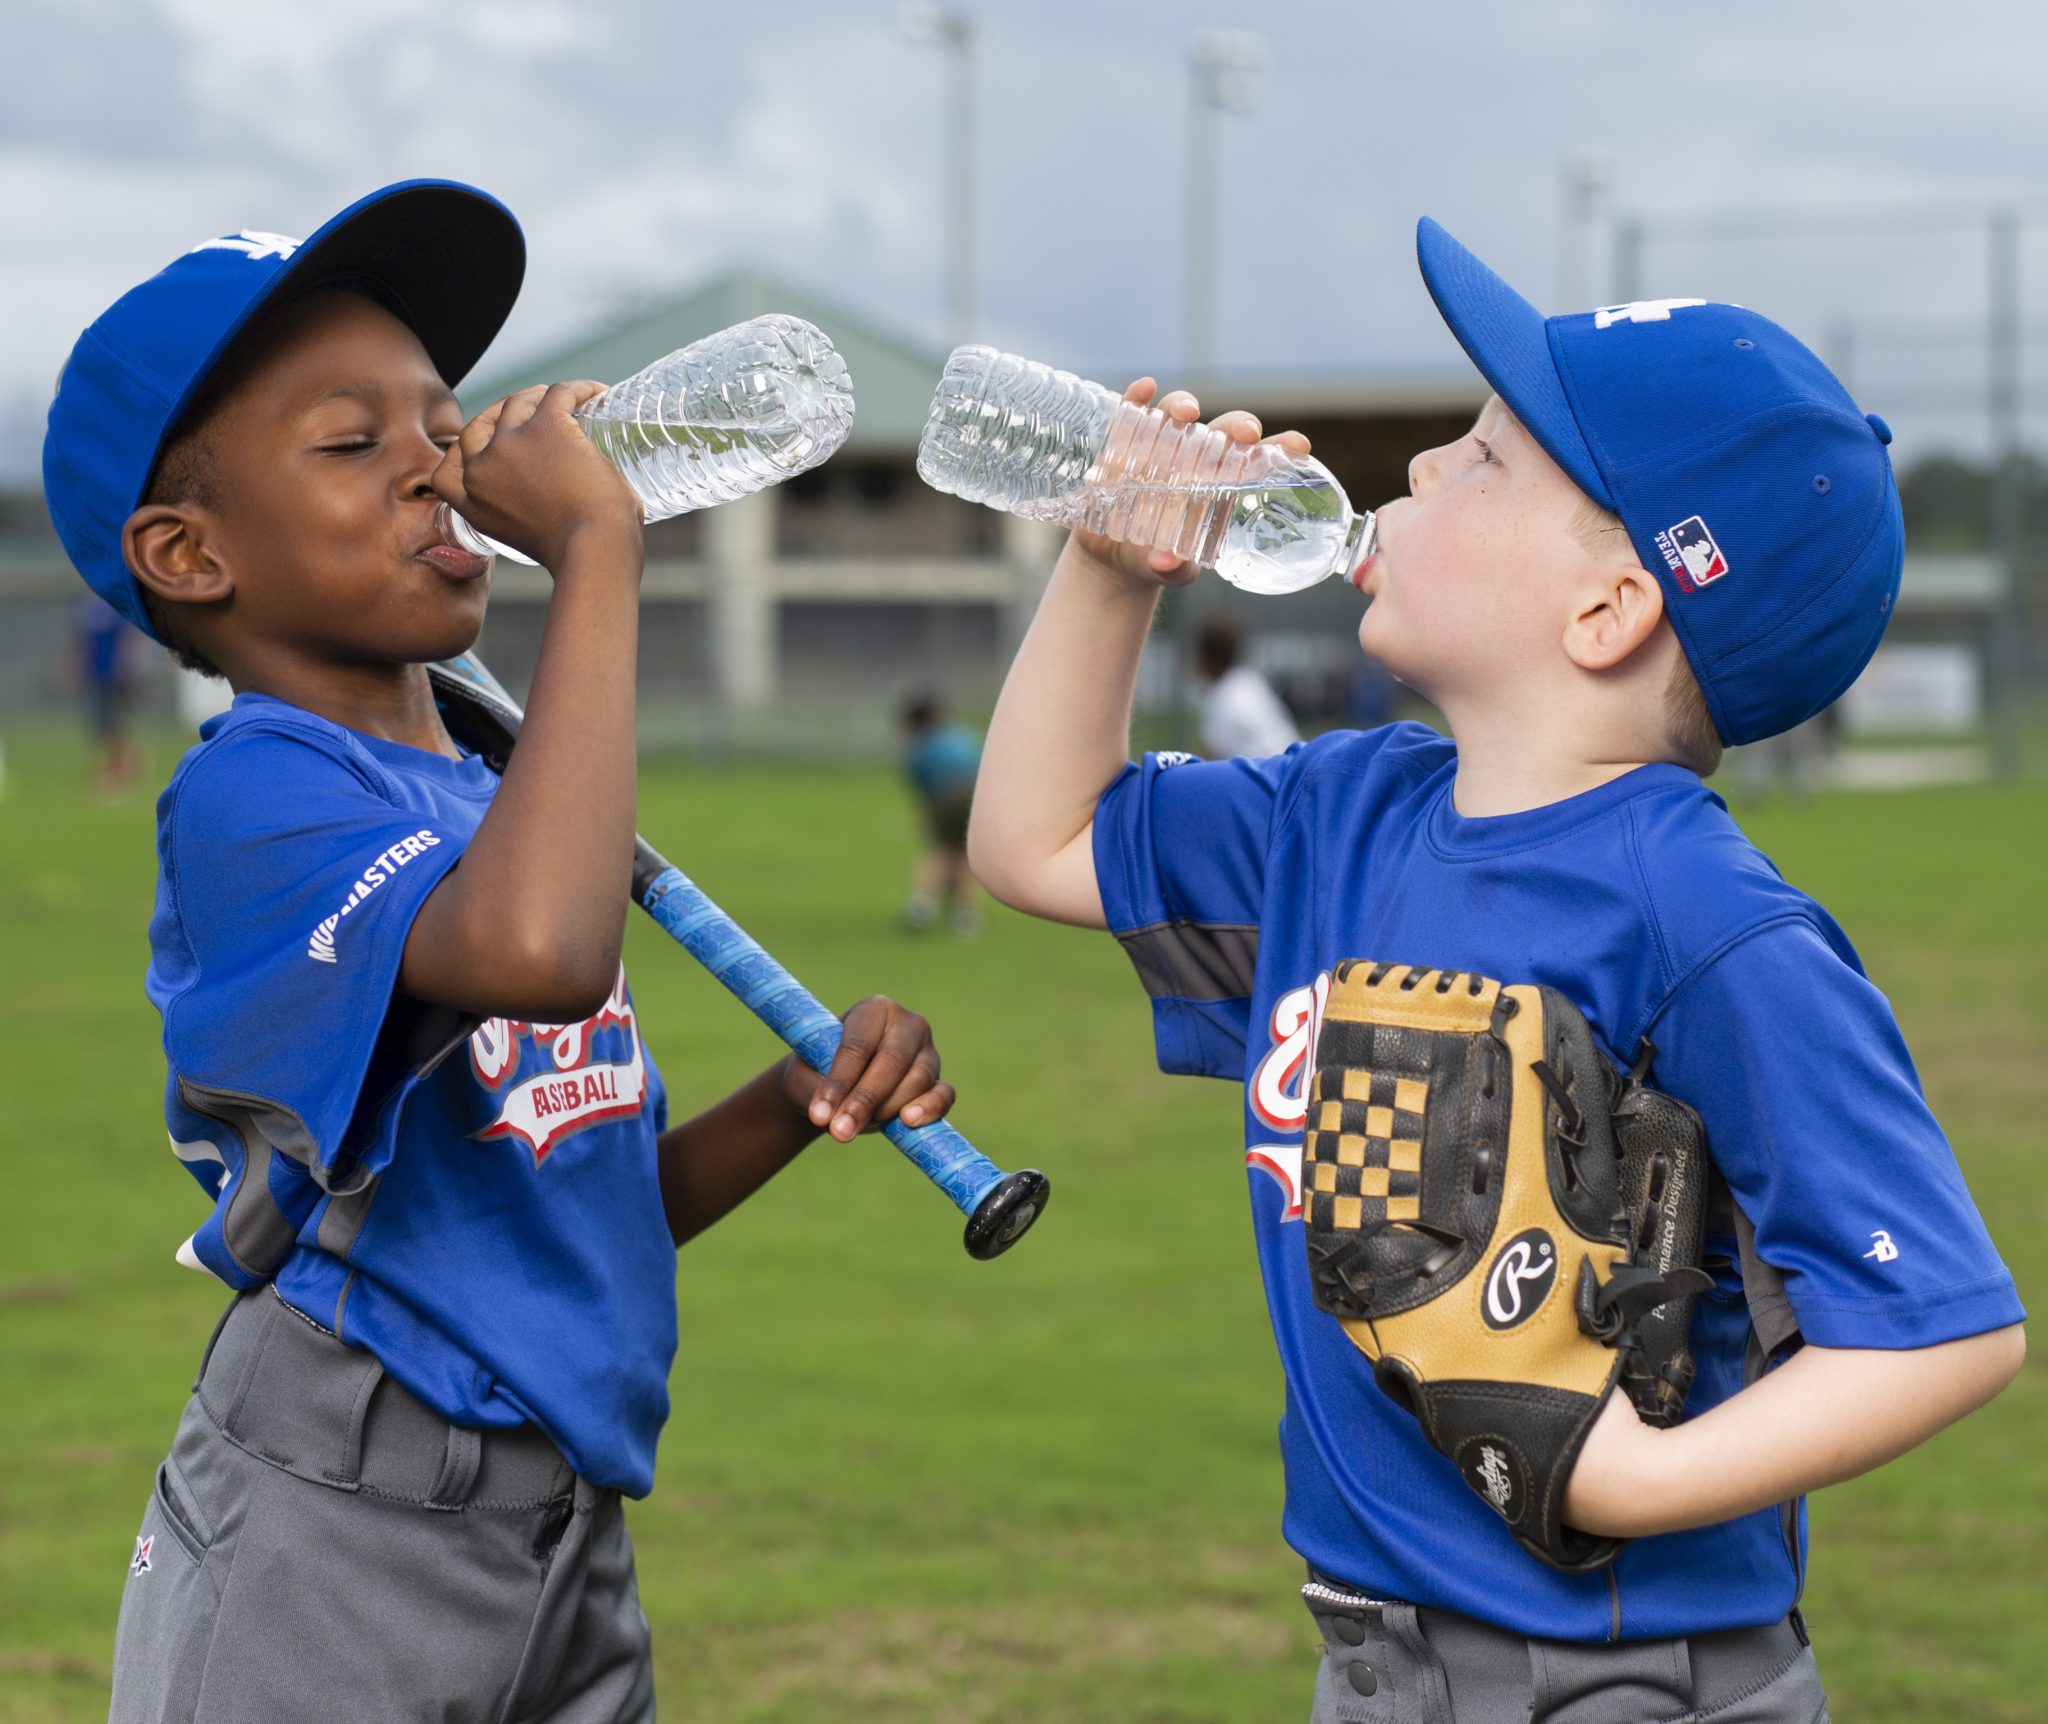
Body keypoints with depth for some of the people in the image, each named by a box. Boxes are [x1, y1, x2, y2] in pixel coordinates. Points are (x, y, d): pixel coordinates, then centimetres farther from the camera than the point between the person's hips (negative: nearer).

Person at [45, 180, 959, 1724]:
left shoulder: (476, 797, 13)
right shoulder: (254, 796, -16)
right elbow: (533, 951, -38)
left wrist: (796, 1104, 0)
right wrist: (598, 545, -30)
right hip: (336, 1555, -8)